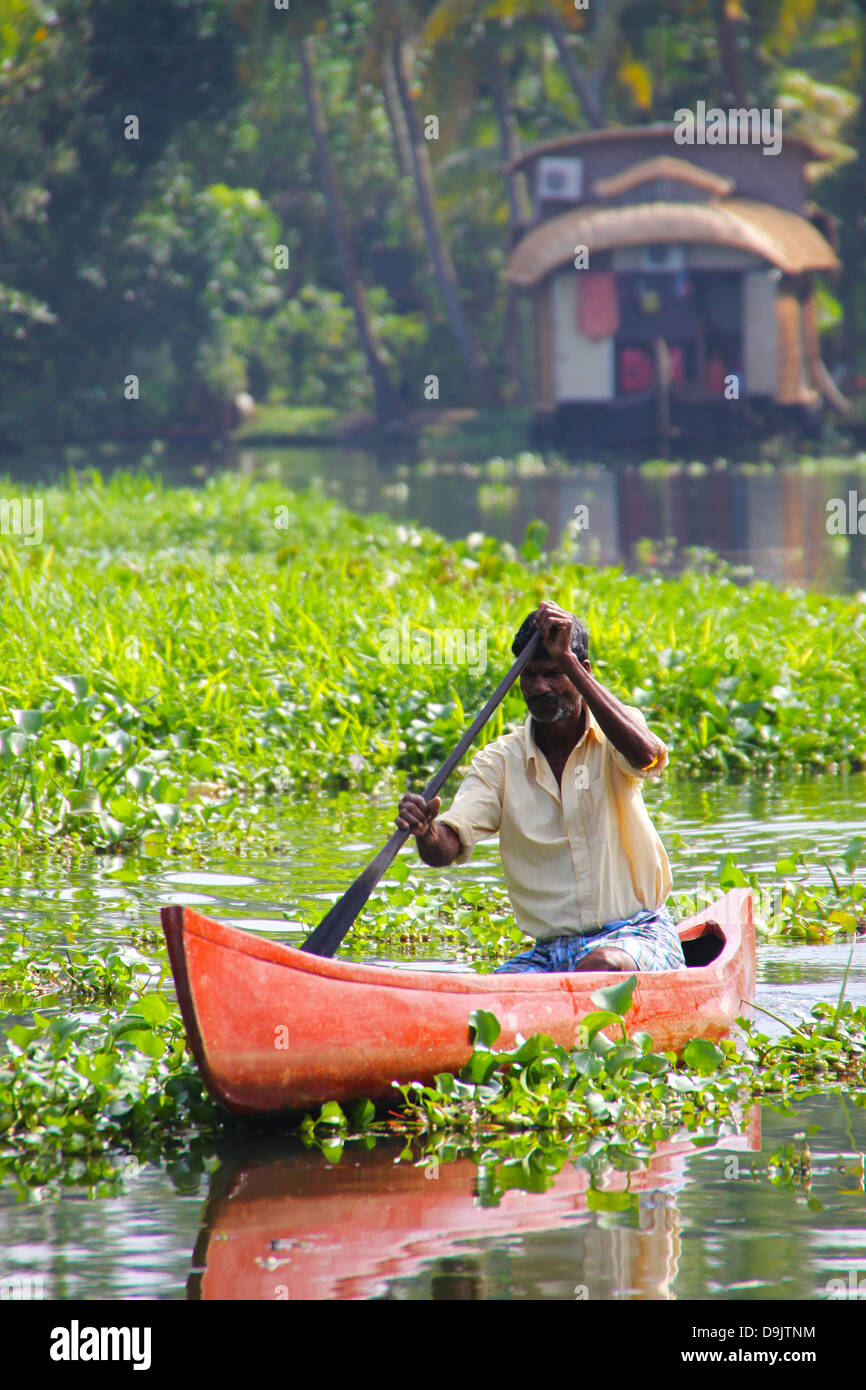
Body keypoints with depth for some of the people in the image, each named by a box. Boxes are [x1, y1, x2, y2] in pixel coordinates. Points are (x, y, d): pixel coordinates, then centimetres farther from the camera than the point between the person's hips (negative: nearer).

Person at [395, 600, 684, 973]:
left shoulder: (611, 736, 1)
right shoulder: (499, 761, 6)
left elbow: (644, 754, -26)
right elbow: (444, 850, -5)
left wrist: (567, 661, -26)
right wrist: (426, 831, -31)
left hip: (637, 934, -3)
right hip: (552, 952, 3)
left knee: (601, 968, -37)